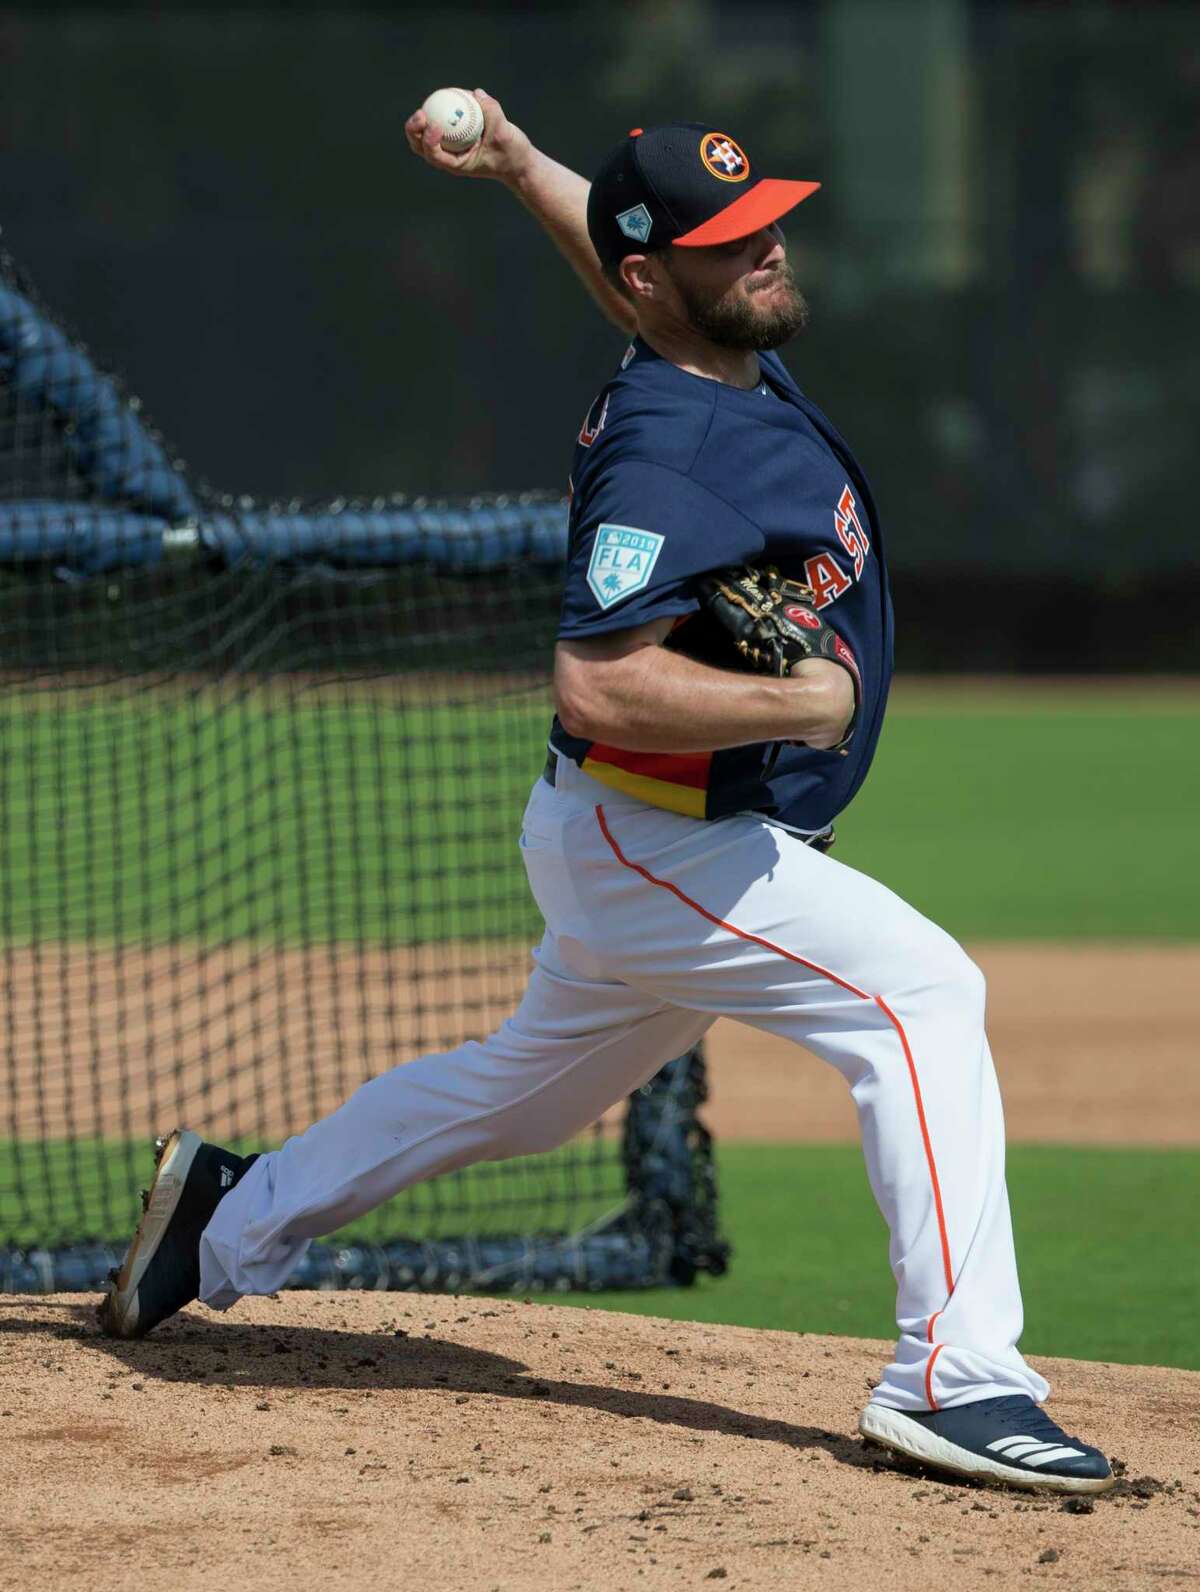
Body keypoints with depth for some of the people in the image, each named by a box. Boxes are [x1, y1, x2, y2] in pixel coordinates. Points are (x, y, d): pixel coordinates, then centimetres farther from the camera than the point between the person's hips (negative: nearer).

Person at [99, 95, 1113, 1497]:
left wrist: (520, 168, 17)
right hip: (659, 847, -10)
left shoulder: (734, 357, 4)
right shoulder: (668, 460, -26)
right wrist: (805, 703, -28)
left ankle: (234, 1217, 40)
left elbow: (623, 262, 28)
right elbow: (597, 687, -34)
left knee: (535, 1081, 25)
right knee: (922, 992, -20)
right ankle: (955, 1378, -25)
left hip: (647, 842, 10)